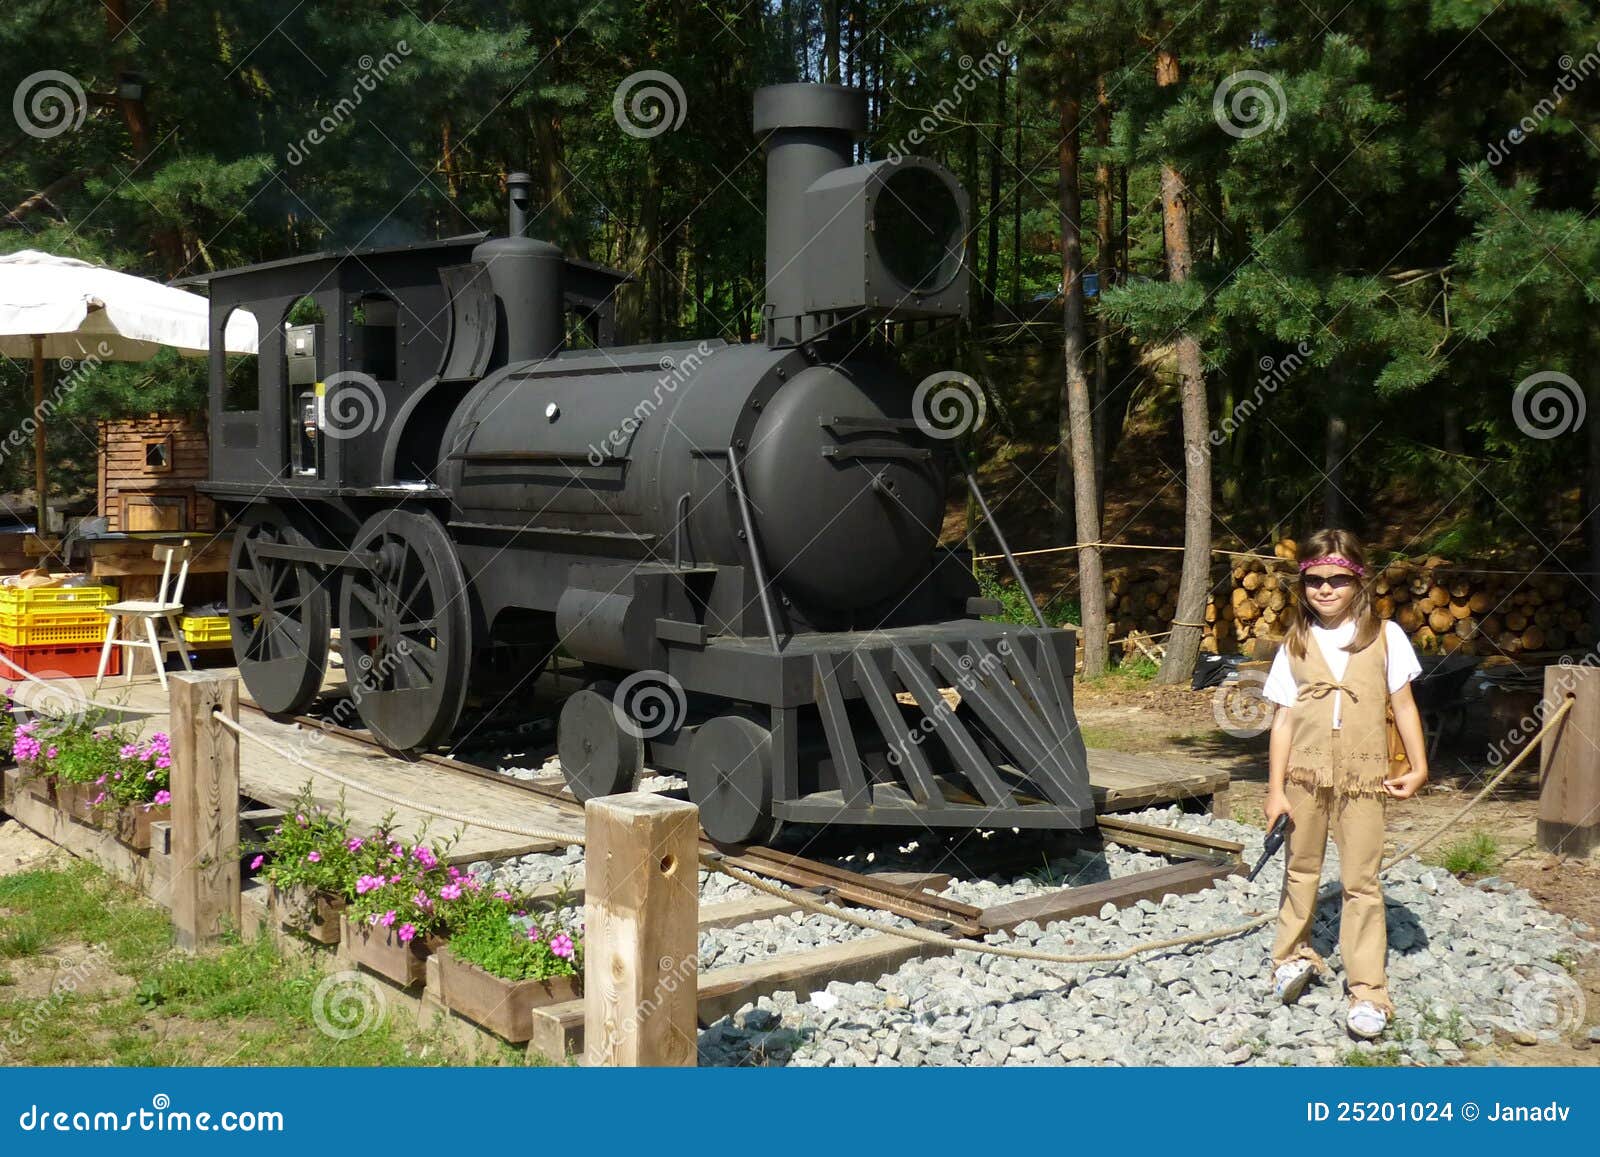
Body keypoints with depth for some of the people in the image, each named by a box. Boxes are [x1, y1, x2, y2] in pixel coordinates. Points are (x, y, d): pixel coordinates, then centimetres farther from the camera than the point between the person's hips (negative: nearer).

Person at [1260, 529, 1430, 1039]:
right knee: (1301, 869, 16)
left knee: (1361, 882, 0)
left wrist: (1418, 768, -3)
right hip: (1305, 773, 2)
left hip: (1363, 777, -2)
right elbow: (1284, 718, 2)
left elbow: (1403, 705, 4)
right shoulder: (1295, 644, 2)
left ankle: (1367, 991, 5)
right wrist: (1275, 790, -1)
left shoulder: (1384, 636, 0)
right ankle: (1293, 955, 35)